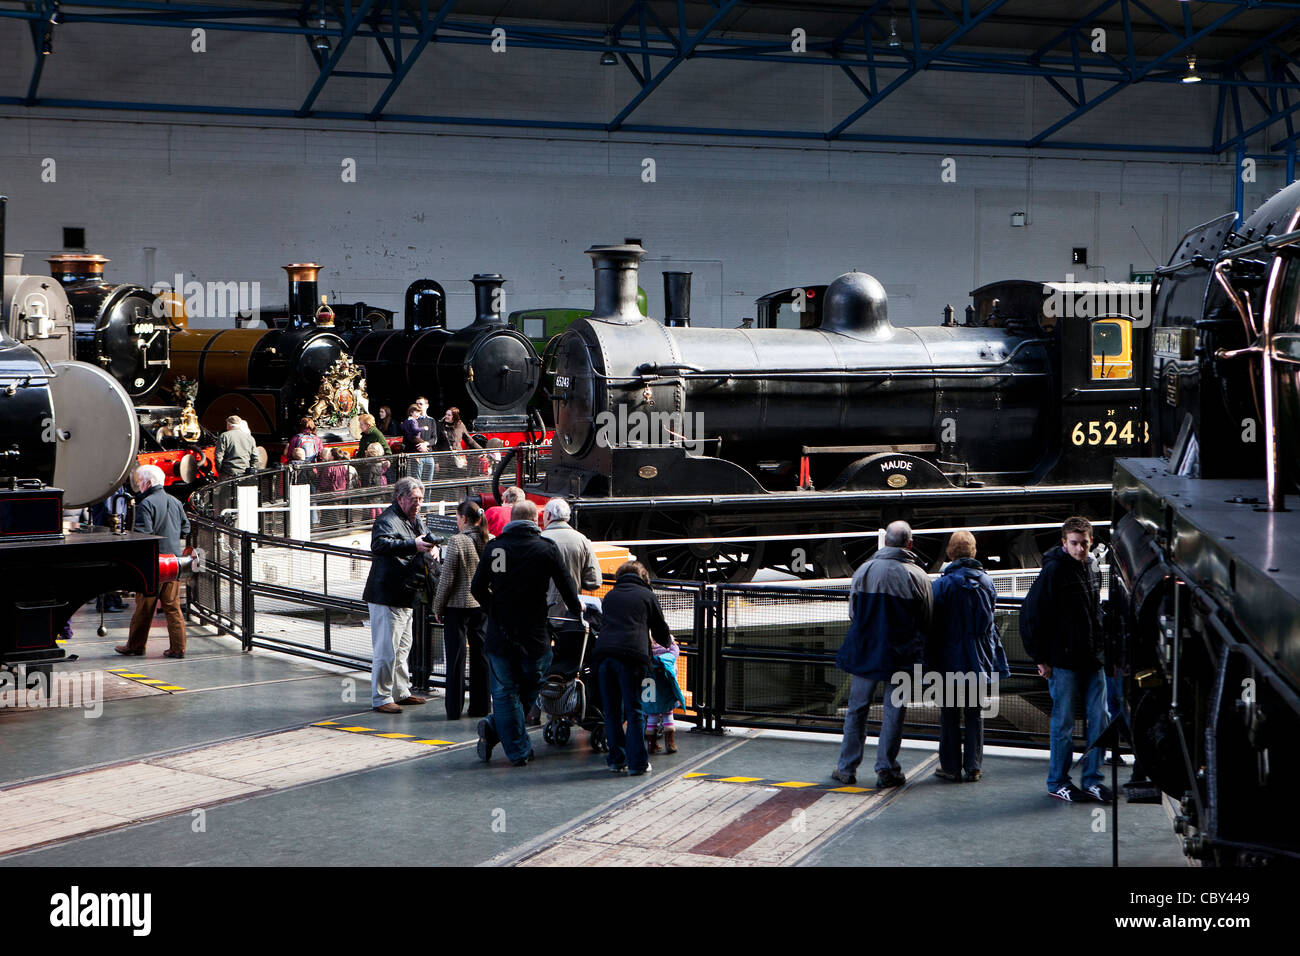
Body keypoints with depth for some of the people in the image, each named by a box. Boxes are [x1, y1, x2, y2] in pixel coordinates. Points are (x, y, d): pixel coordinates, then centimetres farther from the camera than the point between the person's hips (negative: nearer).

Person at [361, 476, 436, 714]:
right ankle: (381, 698, -3)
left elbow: (427, 538, 32)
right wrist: (413, 545, -41)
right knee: (386, 649, -8)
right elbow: (379, 544, -34)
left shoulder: (416, 520, 15)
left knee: (403, 647, 19)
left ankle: (401, 692, 31)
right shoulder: (388, 520, -16)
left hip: (406, 596, 10)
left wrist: (431, 547, 7)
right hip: (387, 597, -10)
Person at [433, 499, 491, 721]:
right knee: (480, 656, 11)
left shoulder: (456, 541, -14)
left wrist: (438, 607, -2)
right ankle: (480, 706, 16)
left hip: (457, 606, -5)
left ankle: (454, 709, 5)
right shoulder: (489, 541, 1)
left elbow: (447, 579, -13)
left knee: (456, 658, 2)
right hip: (482, 605, 5)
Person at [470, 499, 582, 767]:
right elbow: (566, 585, 1)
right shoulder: (547, 548, -5)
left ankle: (518, 750, 2)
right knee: (531, 689, 15)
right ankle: (494, 729, 4)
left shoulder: (493, 547, 0)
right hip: (534, 635, -1)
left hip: (499, 634, 2)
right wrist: (577, 611, 21)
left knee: (505, 692, 9)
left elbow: (477, 588, 0)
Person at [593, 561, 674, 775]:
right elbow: (661, 632, 20)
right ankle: (637, 762, -1)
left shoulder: (610, 596, 26)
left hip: (603, 653, 3)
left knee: (611, 711, 11)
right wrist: (667, 641, 45)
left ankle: (616, 759, 14)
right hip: (631, 654, -3)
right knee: (634, 711, 1)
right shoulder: (646, 595, 15)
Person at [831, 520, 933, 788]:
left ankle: (847, 768, 15)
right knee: (894, 711, 7)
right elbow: (927, 620, 1)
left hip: (864, 652, 2)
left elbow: (852, 613, 6)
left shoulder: (863, 571, -3)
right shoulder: (917, 576, -8)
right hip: (901, 656, -2)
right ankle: (887, 769, 8)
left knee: (857, 708, 11)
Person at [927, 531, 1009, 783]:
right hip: (978, 661, 4)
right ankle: (974, 767, 12)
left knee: (949, 714, 4)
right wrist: (995, 659, 17)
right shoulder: (987, 582, 2)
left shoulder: (942, 584, -12)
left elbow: (934, 627, -9)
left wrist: (930, 660, -2)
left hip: (950, 659, -4)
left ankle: (951, 767, 7)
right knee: (974, 713, 11)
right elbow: (991, 624, 9)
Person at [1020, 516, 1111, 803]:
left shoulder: (1093, 567, 9)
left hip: (1093, 660, 6)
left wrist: (1100, 645, 15)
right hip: (1064, 660, -6)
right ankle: (1057, 782, 12)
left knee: (1099, 718, 6)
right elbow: (1031, 614, -11)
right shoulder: (1054, 571, -12)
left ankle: (1092, 778, 15)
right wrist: (1040, 658, -10)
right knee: (1064, 722, 1)